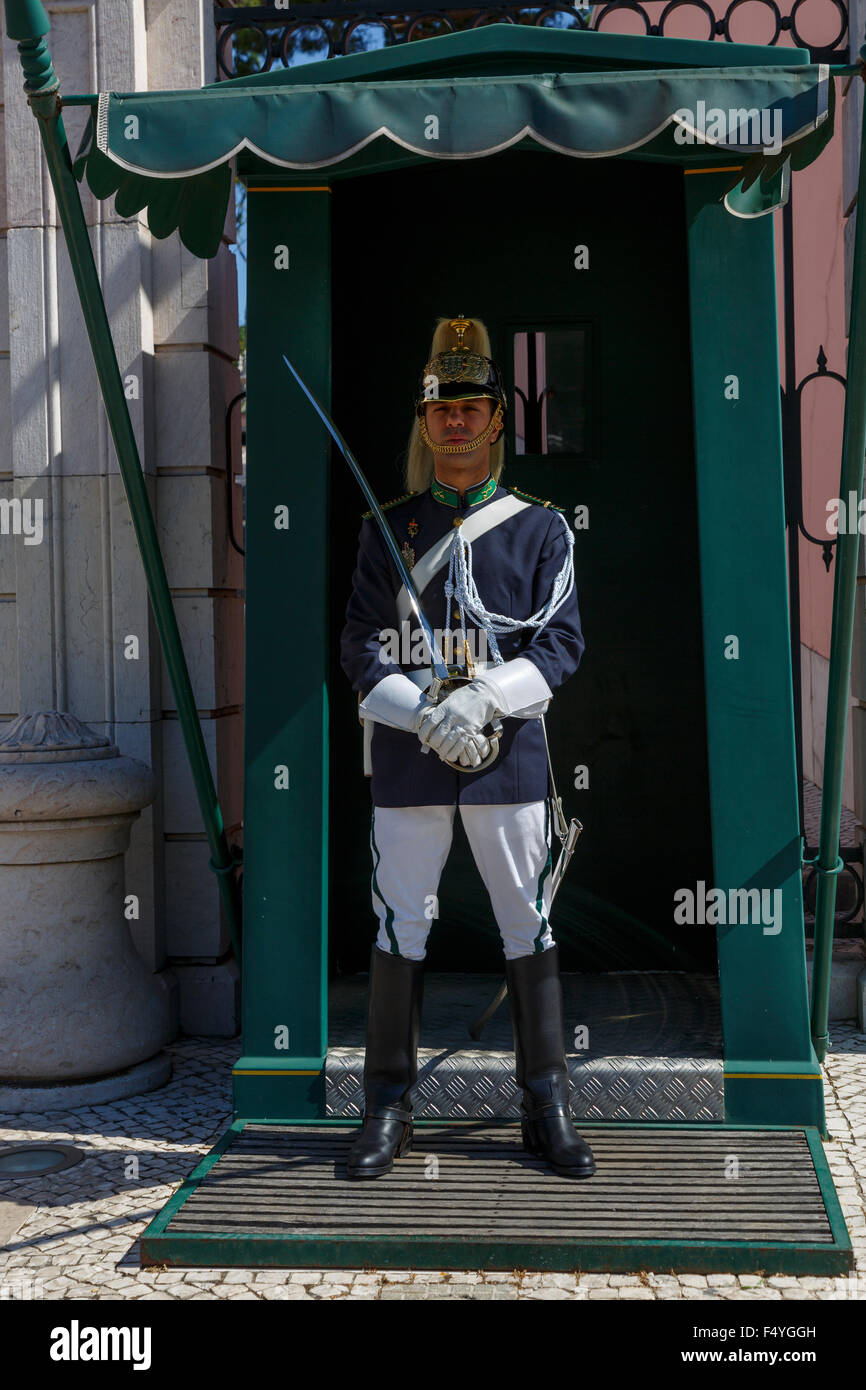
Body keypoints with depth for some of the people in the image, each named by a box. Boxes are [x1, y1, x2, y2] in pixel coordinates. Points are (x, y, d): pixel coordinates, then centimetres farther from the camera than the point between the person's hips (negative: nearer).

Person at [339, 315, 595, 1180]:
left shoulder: (542, 528, 7)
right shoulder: (386, 532, 9)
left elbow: (561, 643, -2)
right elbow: (361, 650, 2)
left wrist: (483, 697, -18)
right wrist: (428, 716, -15)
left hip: (509, 753, 0)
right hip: (406, 756, 1)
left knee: (529, 925, 4)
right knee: (399, 927, 4)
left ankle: (546, 1106, 16)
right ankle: (388, 1108, 16)